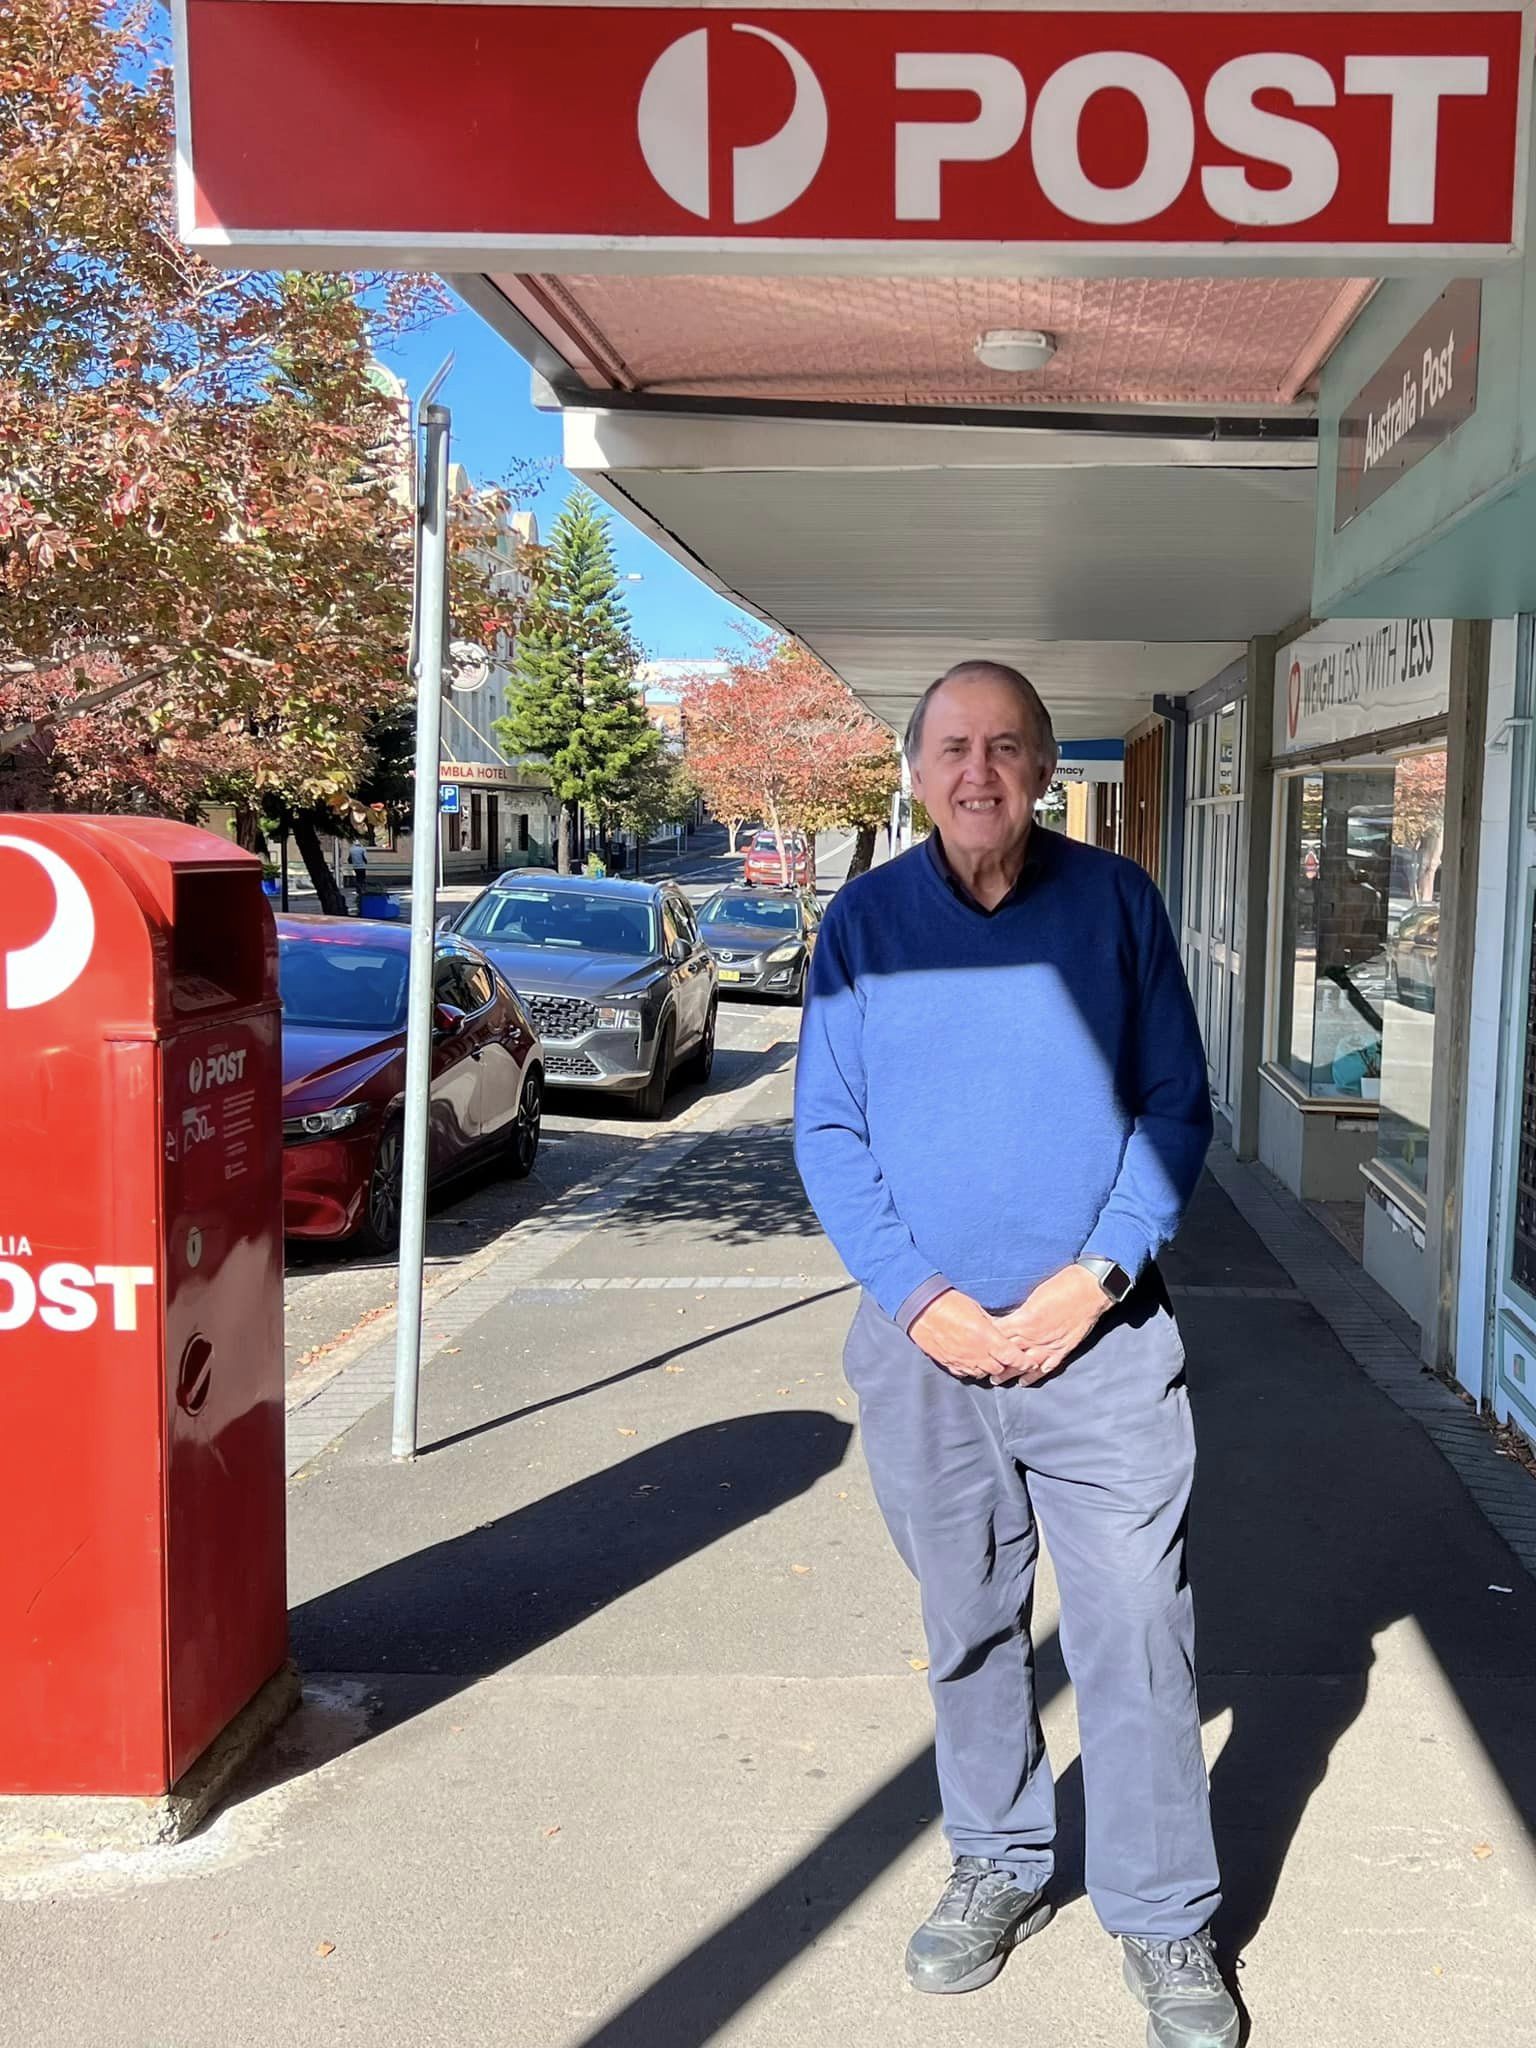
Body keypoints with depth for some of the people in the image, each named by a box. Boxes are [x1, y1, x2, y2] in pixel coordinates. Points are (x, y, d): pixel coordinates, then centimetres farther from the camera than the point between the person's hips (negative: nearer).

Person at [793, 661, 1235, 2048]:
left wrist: (1096, 1278, -11)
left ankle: (1165, 1919, 21)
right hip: (926, 1344, 2)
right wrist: (917, 1297, -9)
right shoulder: (865, 920, 1)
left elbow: (1177, 1105, 0)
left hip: (1101, 1340, -1)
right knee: (968, 1624, 15)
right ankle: (1000, 1865, 35)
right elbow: (827, 1129, 1)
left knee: (1136, 1632, 2)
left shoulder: (1116, 903, -1)